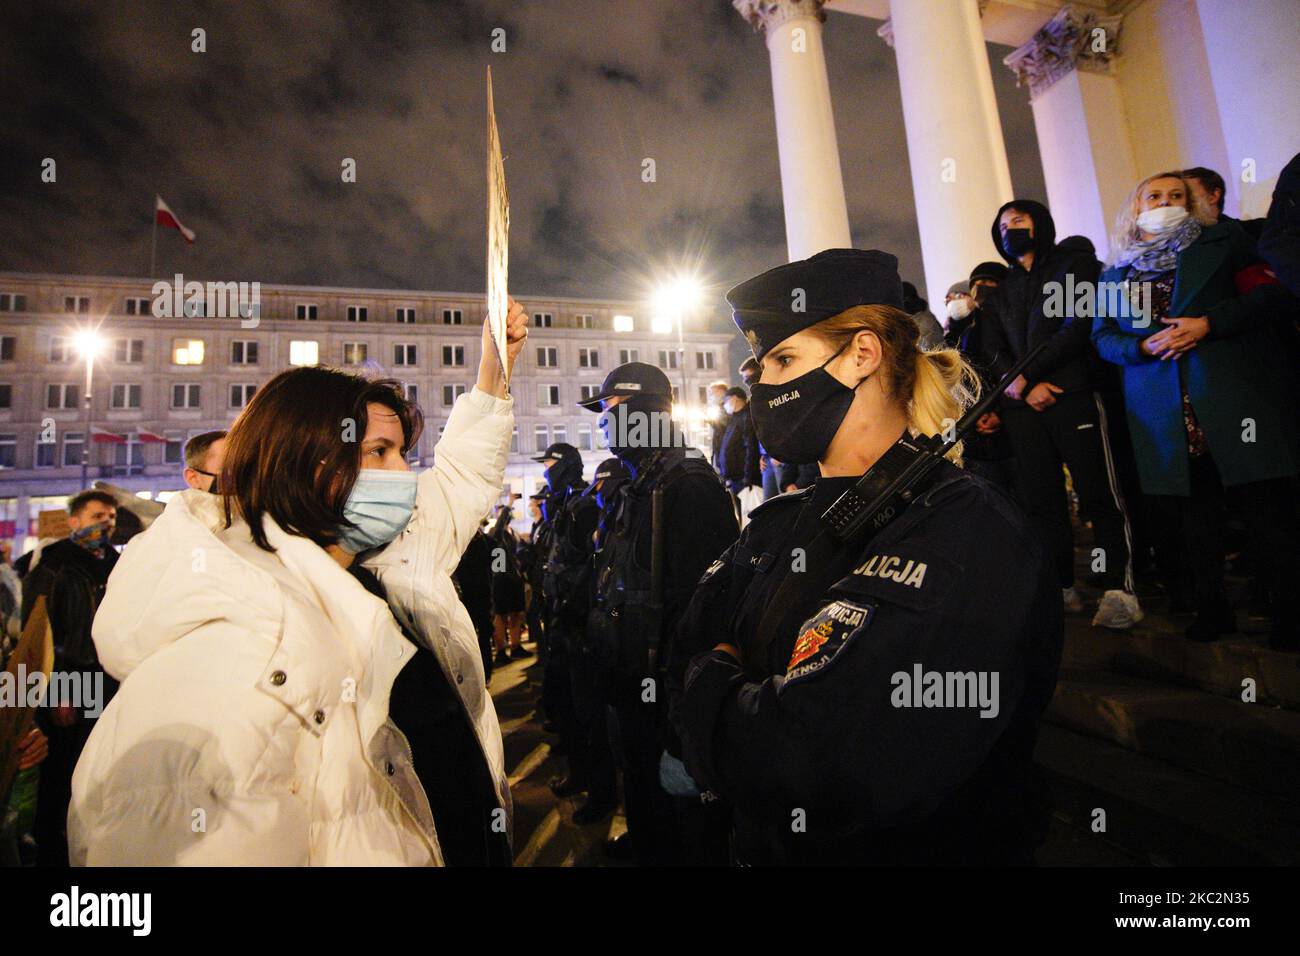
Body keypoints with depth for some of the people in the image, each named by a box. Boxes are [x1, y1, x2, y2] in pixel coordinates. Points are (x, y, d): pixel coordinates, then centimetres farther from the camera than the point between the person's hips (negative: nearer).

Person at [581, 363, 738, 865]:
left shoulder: (689, 487, -20)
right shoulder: (635, 489, 11)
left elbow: (697, 600, -26)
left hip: (666, 690, -9)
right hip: (632, 686, 9)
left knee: (681, 814, 10)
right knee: (644, 803, 25)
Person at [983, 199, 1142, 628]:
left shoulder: (1073, 263, 10)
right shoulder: (999, 292, 23)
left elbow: (1078, 327, -5)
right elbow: (994, 352, 11)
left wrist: (1026, 376, -11)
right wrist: (1026, 388, -8)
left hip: (1073, 395, -4)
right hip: (1022, 406, 4)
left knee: (1100, 493, -6)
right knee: (1040, 498, 3)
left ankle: (1118, 588, -1)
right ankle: (1061, 587, 10)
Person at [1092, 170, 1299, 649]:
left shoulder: (1222, 240, 12)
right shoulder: (1116, 273, 16)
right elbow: (1102, 336, 11)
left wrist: (1209, 323, -12)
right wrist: (1146, 345, -8)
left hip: (1235, 391, -2)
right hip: (1165, 409, 2)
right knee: (1193, 507, 6)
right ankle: (1211, 607, 16)